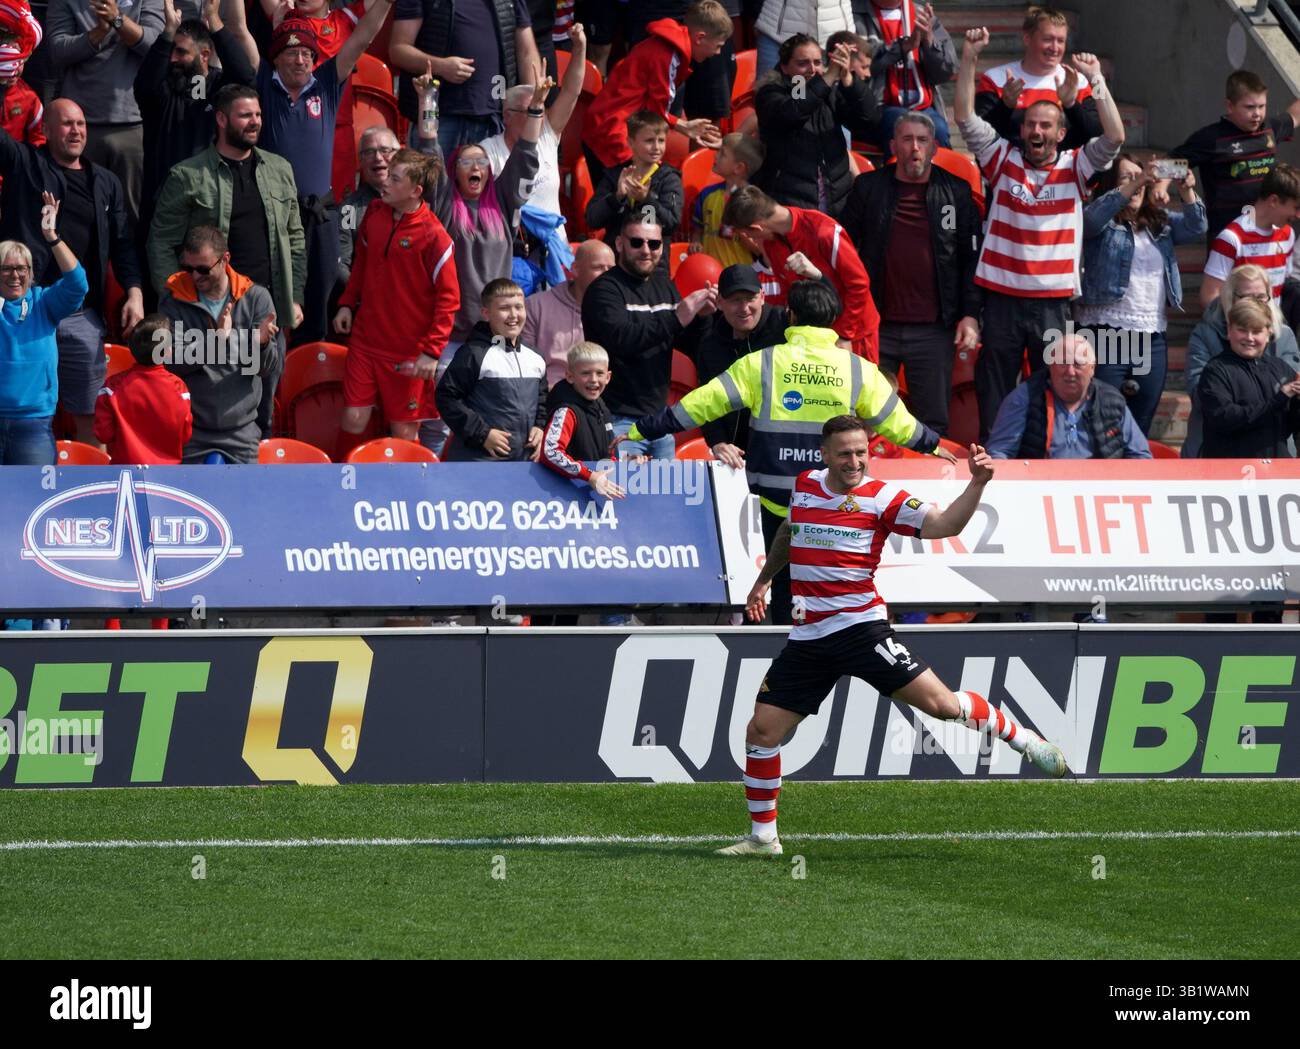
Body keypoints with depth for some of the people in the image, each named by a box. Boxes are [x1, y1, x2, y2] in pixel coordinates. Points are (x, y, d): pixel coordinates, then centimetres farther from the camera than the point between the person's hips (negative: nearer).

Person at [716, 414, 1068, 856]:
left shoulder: (882, 498, -5)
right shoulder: (805, 485, 11)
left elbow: (943, 524, -16)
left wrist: (977, 483, -29)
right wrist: (764, 580, 40)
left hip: (861, 627, -4)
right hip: (807, 638, 4)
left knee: (940, 702, -14)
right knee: (762, 732, 1)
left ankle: (1024, 739, 8)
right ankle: (762, 837, 15)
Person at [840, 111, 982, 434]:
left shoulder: (957, 192, 5)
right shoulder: (868, 187, 6)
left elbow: (972, 258, 6)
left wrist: (970, 315, -2)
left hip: (933, 331, 0)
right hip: (876, 327, 0)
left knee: (934, 422, 2)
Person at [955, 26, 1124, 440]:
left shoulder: (1074, 167, 4)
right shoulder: (1003, 160, 5)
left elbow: (1114, 138, -9)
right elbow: (966, 118, -1)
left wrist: (1096, 81, -16)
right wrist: (969, 59, -10)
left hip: (1053, 301, 0)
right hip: (1002, 297, 0)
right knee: (994, 394, 4)